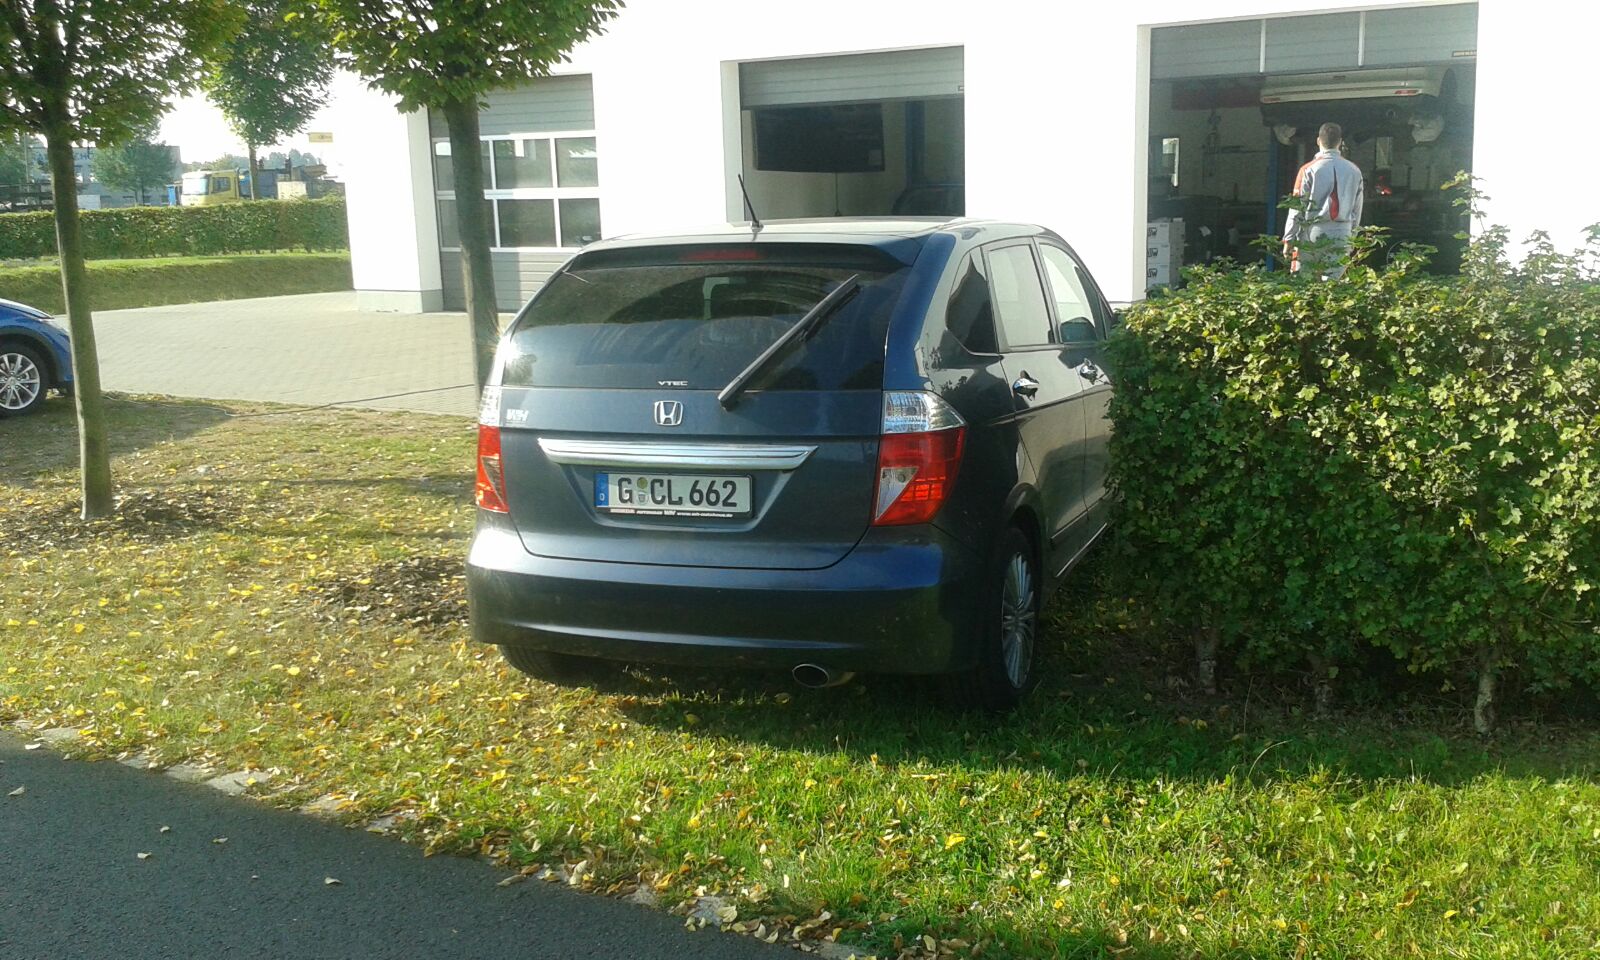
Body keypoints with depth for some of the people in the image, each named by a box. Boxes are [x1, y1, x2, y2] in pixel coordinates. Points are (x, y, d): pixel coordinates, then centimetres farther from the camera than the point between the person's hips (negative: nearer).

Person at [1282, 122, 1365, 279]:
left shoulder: (1309, 170, -6)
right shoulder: (1354, 171, 6)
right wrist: (1352, 236, 20)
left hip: (1312, 232, -3)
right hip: (1342, 236, 3)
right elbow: (1357, 209, 10)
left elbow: (1297, 208, -5)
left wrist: (1289, 239, -1)